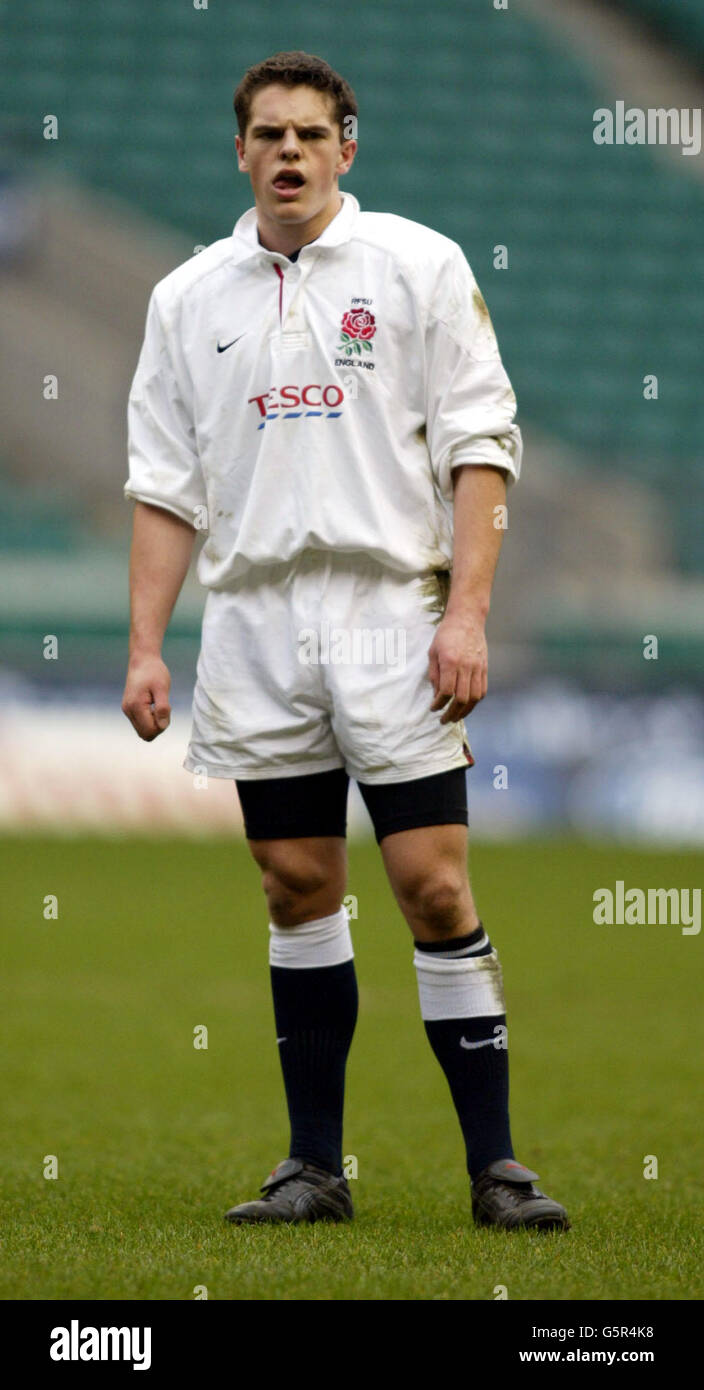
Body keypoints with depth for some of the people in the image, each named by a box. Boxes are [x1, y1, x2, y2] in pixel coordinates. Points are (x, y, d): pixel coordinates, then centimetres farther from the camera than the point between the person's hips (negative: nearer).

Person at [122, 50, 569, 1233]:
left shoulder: (420, 266, 2)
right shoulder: (187, 298, 11)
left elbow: (480, 446, -2)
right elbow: (165, 483, 12)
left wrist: (466, 614, -11)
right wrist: (144, 648, 5)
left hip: (392, 613, -3)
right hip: (253, 625, 3)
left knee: (433, 885, -8)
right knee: (299, 889, 5)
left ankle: (494, 1166, -4)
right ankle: (315, 1167, 10)